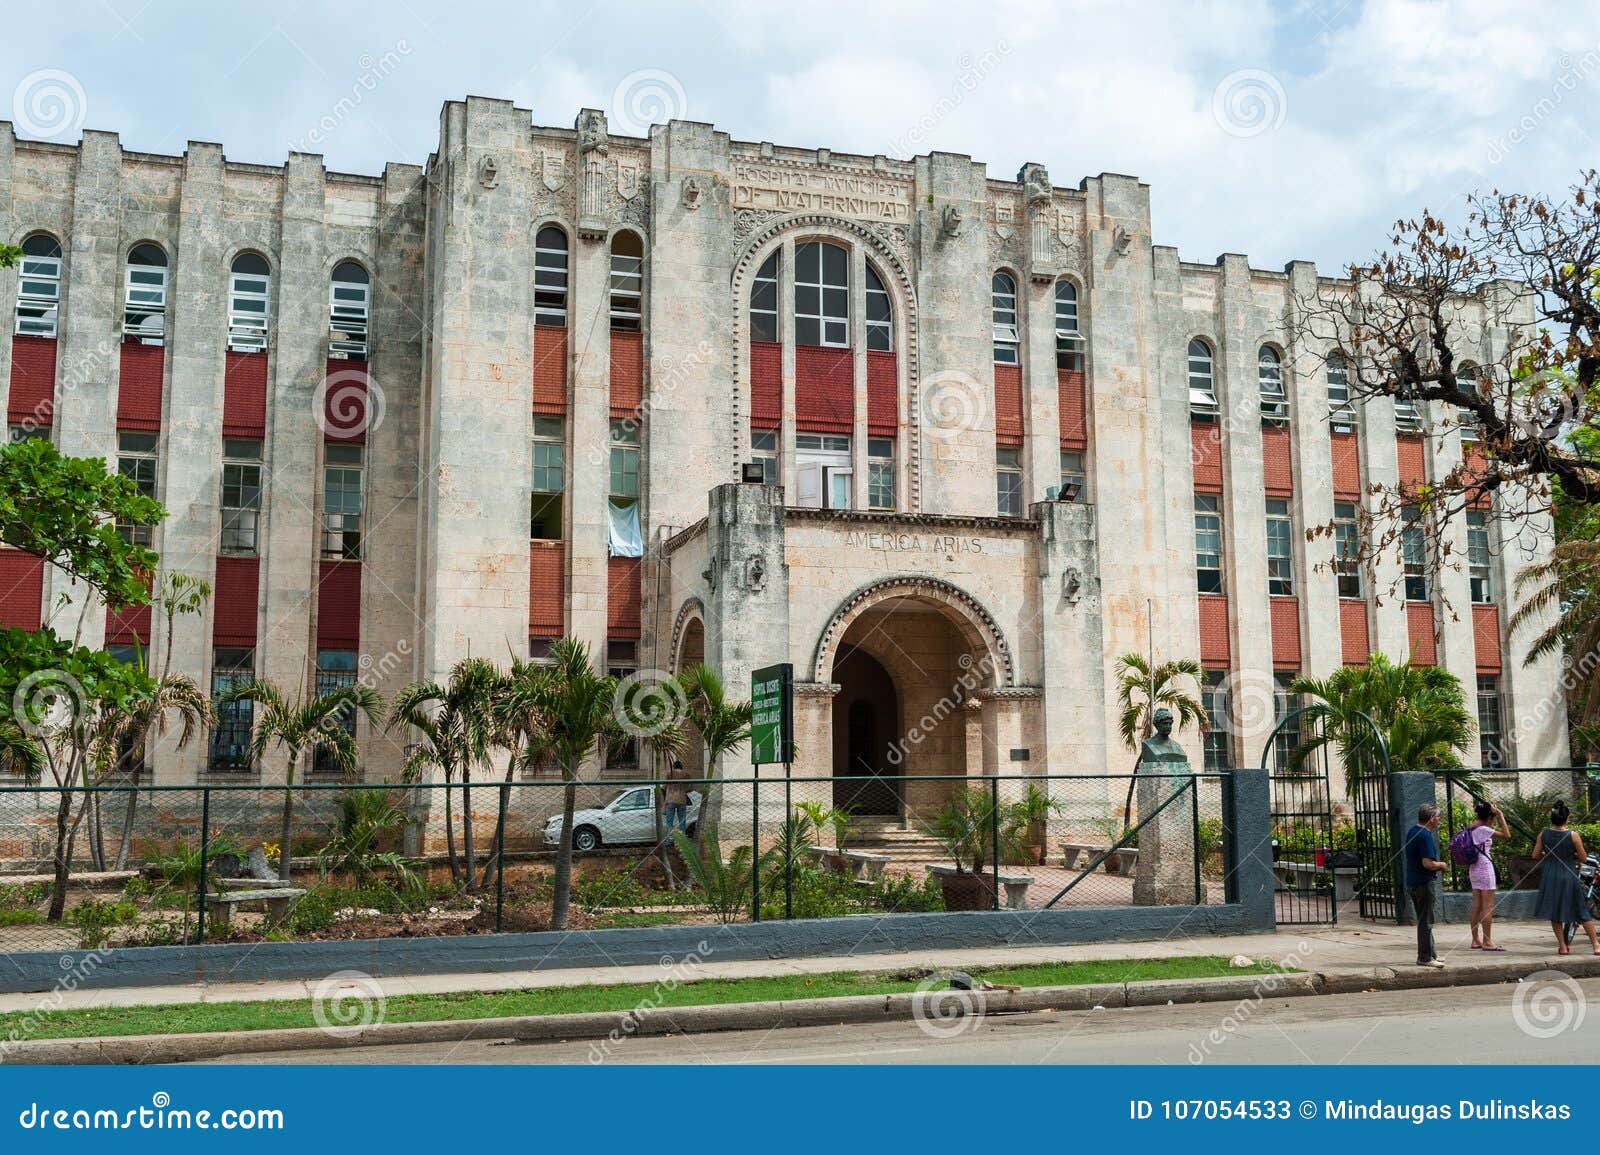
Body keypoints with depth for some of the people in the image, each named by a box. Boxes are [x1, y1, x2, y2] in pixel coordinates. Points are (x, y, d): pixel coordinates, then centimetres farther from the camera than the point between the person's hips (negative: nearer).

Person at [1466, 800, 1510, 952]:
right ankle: (1487, 941, -2)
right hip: (1485, 868, -8)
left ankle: (1476, 940, 14)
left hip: (1474, 869, 8)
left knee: (1476, 906, 11)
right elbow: (1506, 835, -16)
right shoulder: (1483, 830, -15)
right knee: (1488, 907, -3)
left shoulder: (1470, 829, 9)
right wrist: (1500, 815, -11)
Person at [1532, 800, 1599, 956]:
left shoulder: (1543, 835, -6)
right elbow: (1583, 857, -6)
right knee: (1582, 912, 11)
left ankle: (1562, 946, 13)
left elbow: (1535, 856, -2)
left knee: (1555, 912, 12)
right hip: (1569, 877, -1)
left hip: (1550, 878, 1)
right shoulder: (1573, 835, -12)